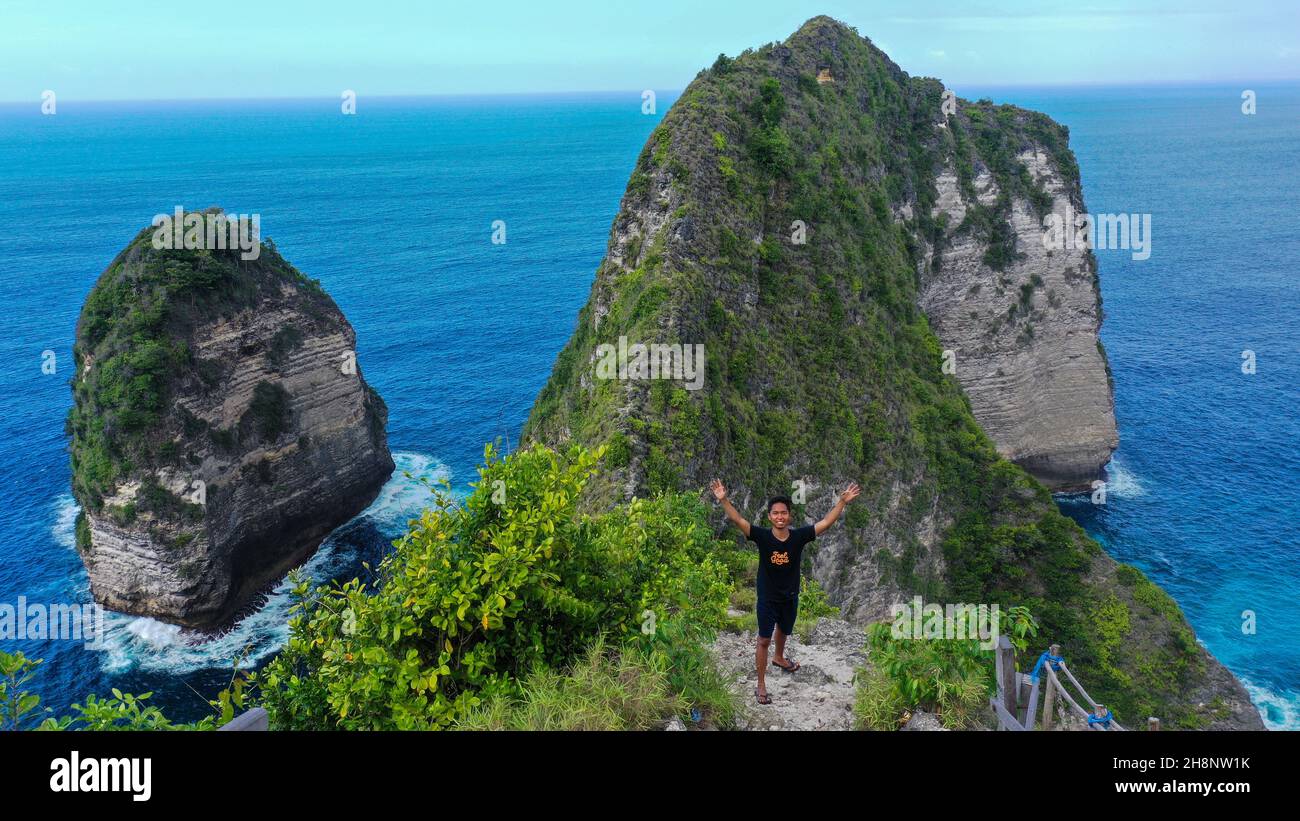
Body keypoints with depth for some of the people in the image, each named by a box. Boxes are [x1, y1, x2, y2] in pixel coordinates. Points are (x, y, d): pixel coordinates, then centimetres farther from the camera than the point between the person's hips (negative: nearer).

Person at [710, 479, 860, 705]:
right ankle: (761, 685, 17)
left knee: (783, 632, 29)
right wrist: (724, 500, -46)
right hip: (767, 599, -3)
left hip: (790, 598, 3)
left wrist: (842, 501, -22)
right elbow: (737, 520, -31)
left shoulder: (799, 536, -15)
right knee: (764, 640, 4)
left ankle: (779, 658, 59)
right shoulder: (762, 536, -21)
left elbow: (825, 523, -15)